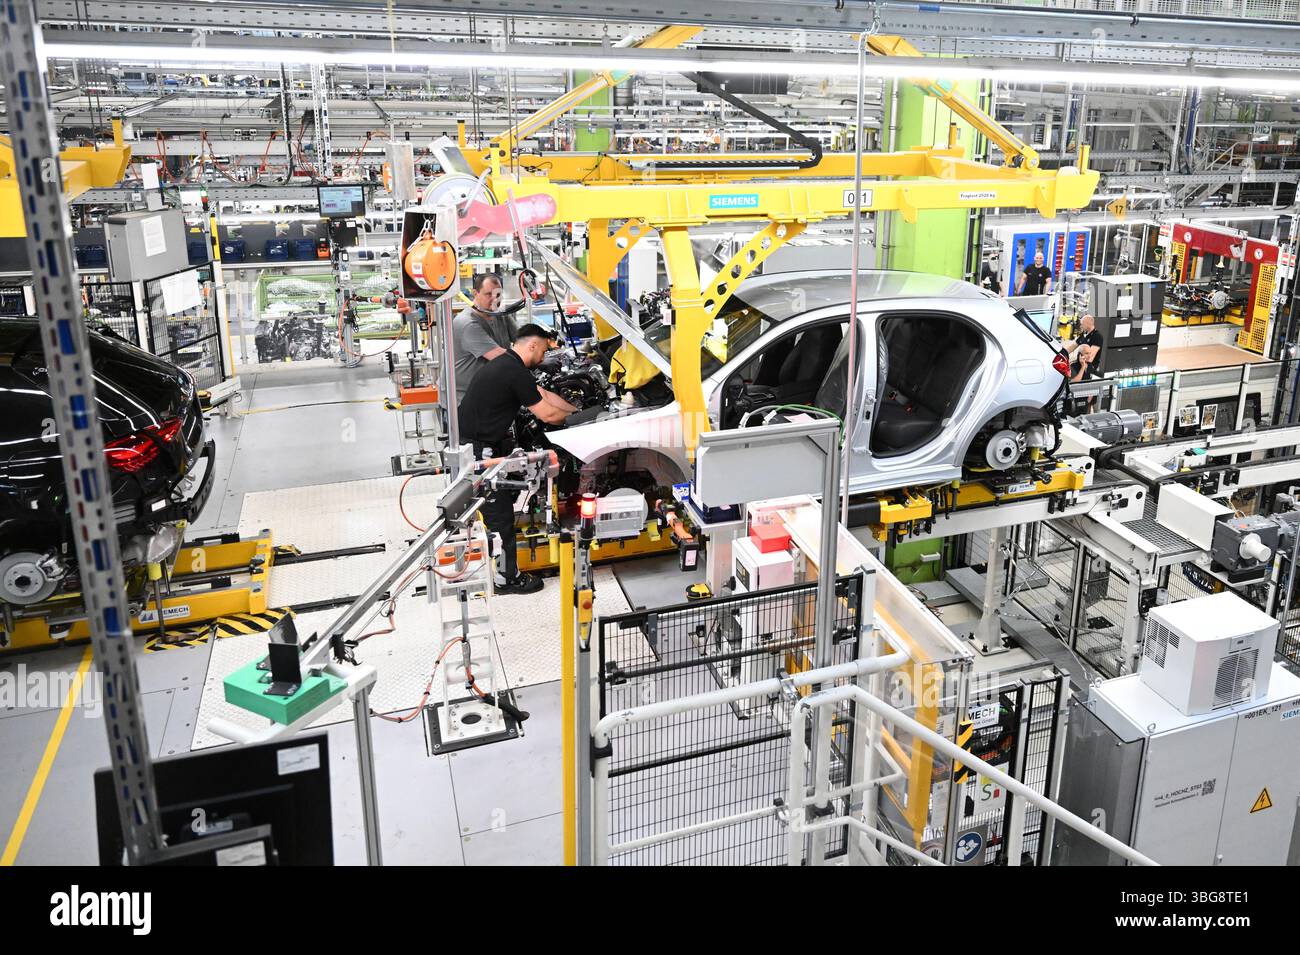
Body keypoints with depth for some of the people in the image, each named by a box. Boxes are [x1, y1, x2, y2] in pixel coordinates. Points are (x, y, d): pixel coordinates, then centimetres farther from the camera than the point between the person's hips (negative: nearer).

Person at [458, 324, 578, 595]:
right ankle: (507, 578, 8)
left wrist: (578, 410, 22)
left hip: (477, 443, 10)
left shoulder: (506, 364, 14)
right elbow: (548, 415, -13)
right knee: (500, 514, -2)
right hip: (478, 451, -10)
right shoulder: (516, 372, -18)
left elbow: (545, 395, 22)